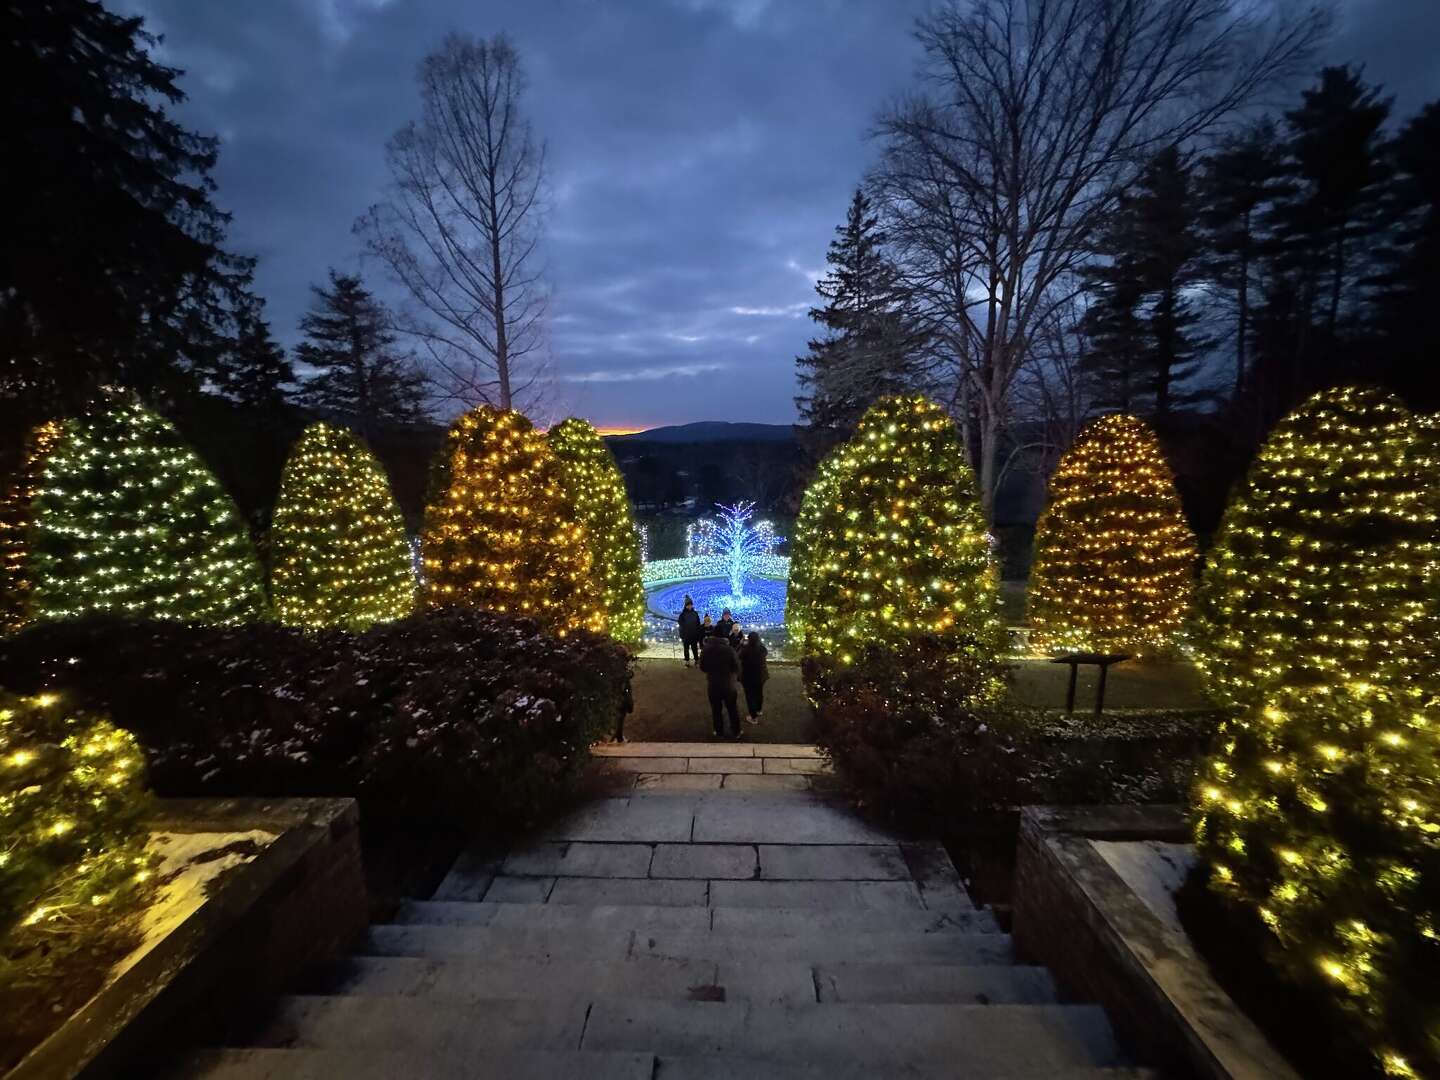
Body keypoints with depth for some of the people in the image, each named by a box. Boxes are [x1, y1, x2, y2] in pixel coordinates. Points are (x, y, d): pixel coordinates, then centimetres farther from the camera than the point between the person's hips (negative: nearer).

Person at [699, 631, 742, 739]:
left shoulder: (705, 650, -11)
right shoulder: (729, 649, -21)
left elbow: (702, 668, 1)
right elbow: (737, 668, -13)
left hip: (712, 685, 2)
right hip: (728, 684, -1)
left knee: (716, 710, 17)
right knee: (732, 709, 17)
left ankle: (719, 733, 28)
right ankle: (736, 732, 28)